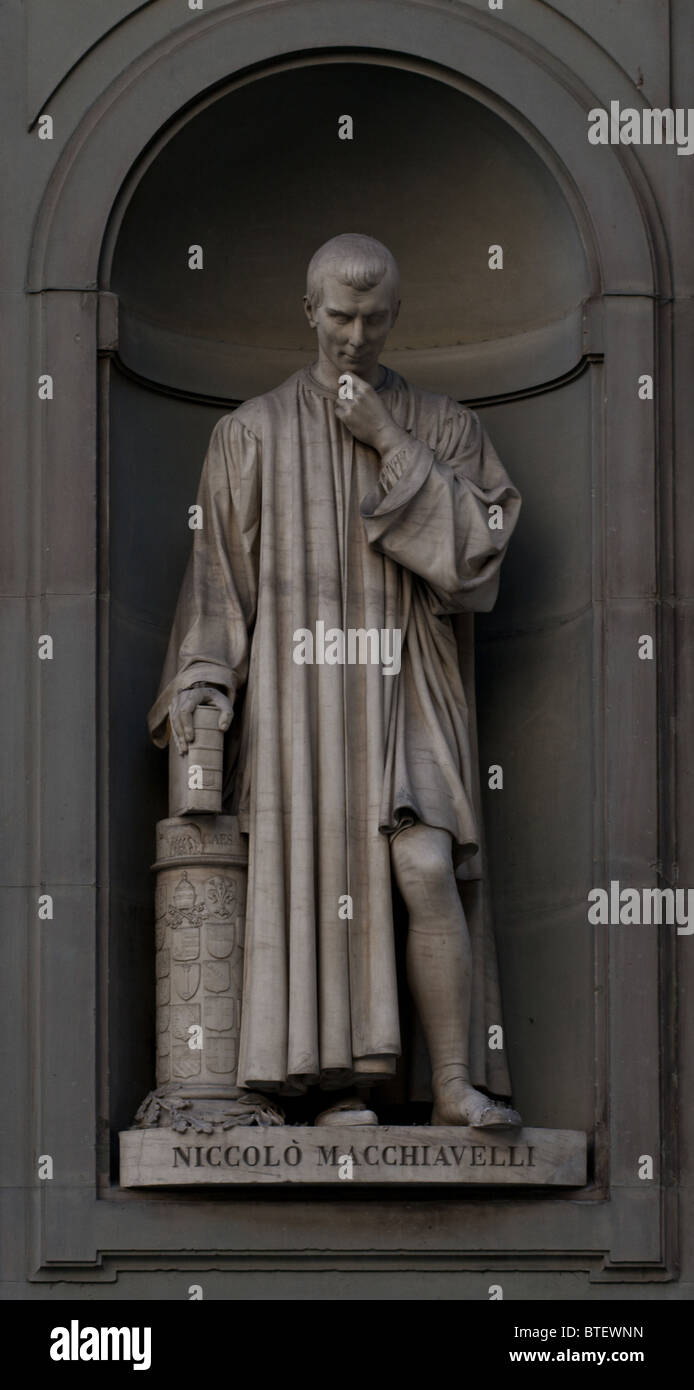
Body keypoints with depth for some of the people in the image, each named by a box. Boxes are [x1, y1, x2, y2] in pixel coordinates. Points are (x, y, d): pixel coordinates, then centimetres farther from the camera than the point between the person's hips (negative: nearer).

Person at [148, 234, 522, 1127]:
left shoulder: (443, 428, 9)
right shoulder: (253, 433, 8)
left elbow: (477, 550, -4)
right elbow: (219, 573, 6)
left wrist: (392, 446, -10)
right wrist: (199, 687, -8)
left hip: (403, 692, 0)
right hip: (297, 689, 0)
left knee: (425, 871, -18)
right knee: (321, 884, -9)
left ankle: (456, 1085, -14)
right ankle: (342, 1083, -4)